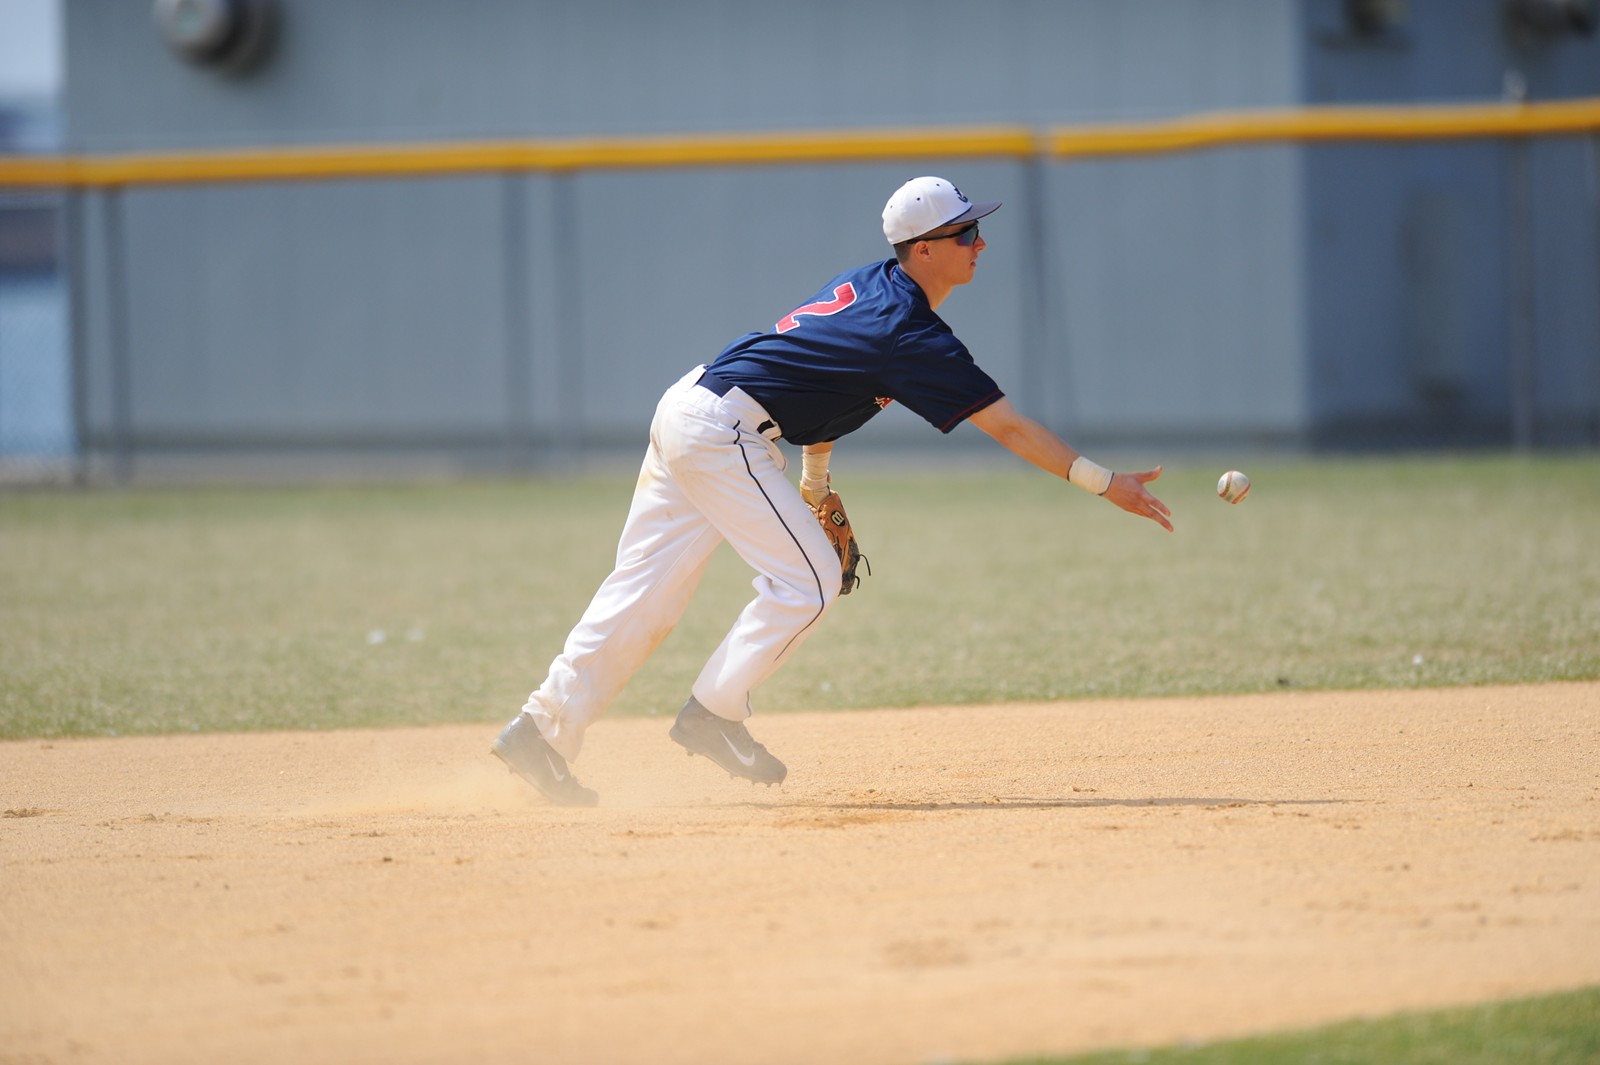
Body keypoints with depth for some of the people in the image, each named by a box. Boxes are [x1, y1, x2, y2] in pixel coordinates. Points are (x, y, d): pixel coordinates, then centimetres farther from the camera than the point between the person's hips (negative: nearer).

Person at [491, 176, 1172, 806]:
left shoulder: (868, 286, 11)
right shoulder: (911, 334, -17)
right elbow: (1007, 426, -18)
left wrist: (815, 485, 27)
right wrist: (1104, 483, -15)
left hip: (686, 406, 9)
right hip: (724, 430, -9)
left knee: (646, 590, 9)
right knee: (807, 578, -6)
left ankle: (545, 729, 9)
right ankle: (712, 713, 0)